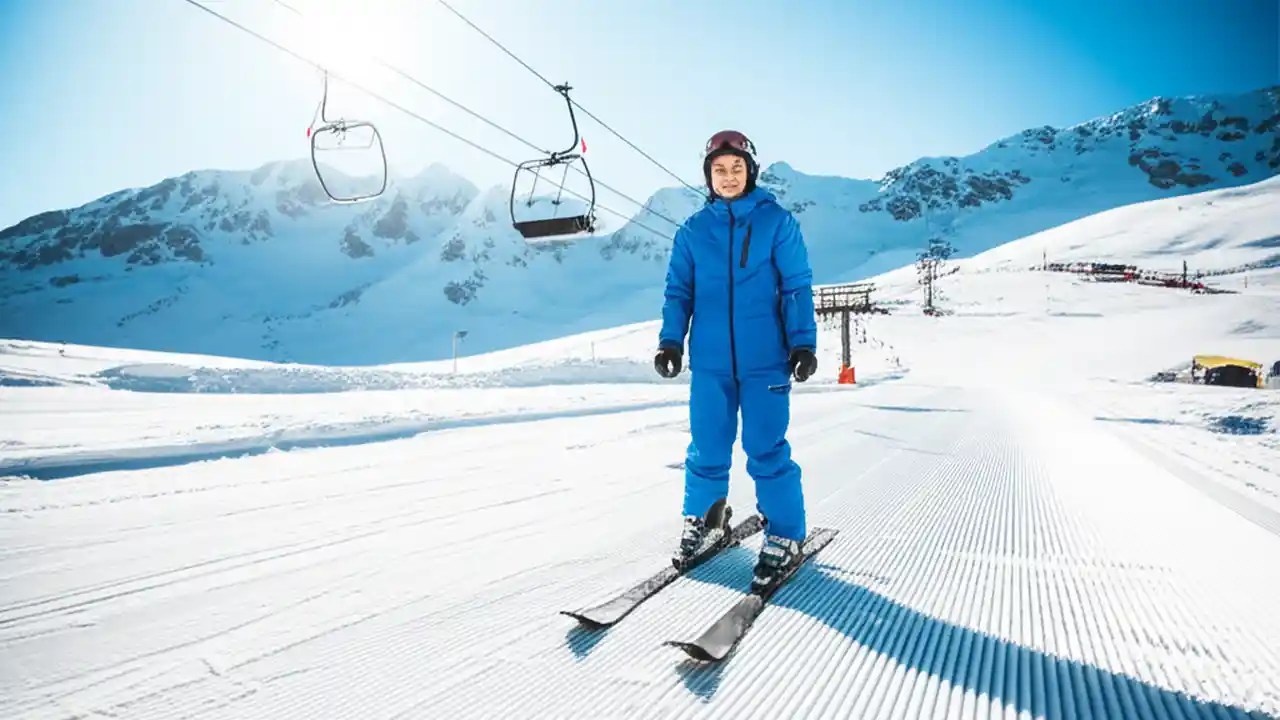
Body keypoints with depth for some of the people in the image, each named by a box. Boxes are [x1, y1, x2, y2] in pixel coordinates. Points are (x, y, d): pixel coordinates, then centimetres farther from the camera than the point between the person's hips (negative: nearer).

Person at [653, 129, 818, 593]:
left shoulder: (777, 222, 1)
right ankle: (702, 516, 32)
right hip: (710, 361, 3)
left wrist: (803, 342, -8)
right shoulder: (693, 231, 8)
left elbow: (797, 288, 0)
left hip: (765, 360, -2)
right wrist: (671, 341, -1)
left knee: (766, 451, -1)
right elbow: (678, 291, 10)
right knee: (707, 448, 8)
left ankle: (784, 536, 15)